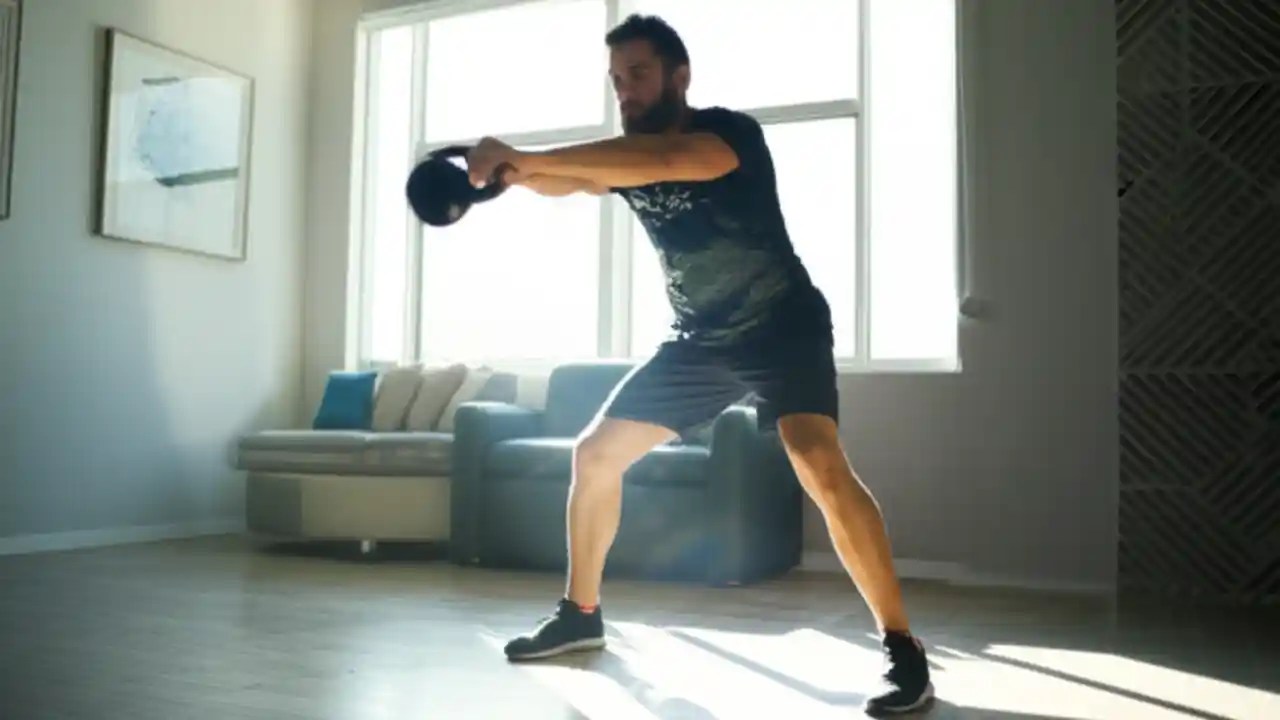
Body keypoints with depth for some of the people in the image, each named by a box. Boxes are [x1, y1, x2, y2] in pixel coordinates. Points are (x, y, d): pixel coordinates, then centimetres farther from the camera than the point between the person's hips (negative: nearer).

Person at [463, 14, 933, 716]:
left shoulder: (730, 131, -22)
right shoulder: (630, 155, 1)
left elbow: (660, 159, -41)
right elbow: (562, 181, -6)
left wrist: (526, 157, -45)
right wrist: (510, 169, -30)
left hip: (782, 326, -7)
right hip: (698, 339, 7)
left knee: (819, 466, -30)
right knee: (595, 452, 2)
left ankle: (902, 649, -17)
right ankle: (580, 614, 19)